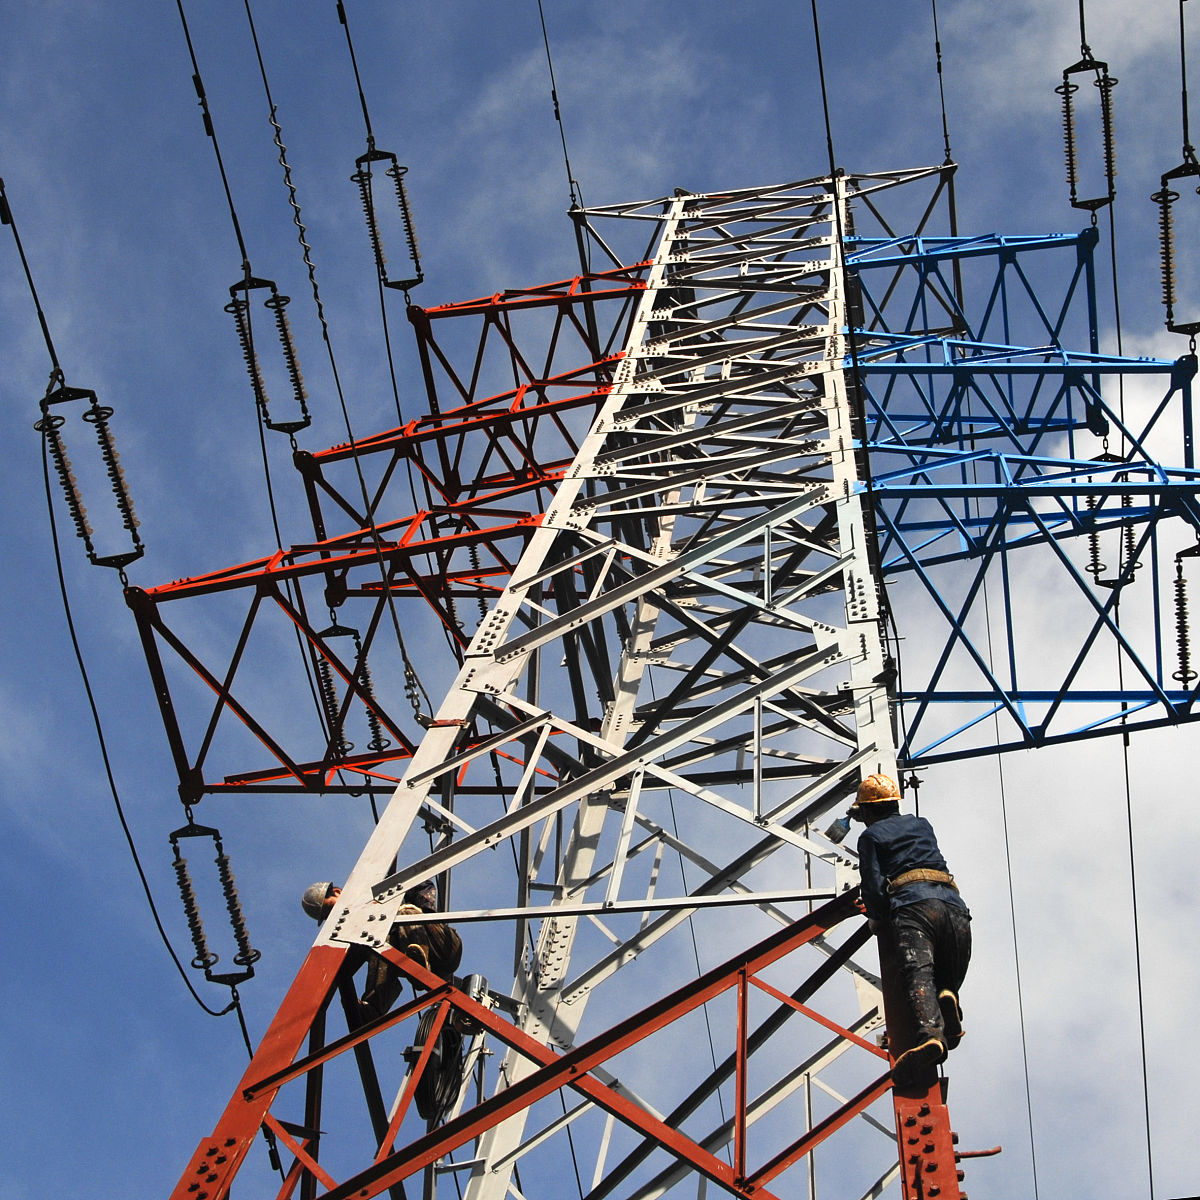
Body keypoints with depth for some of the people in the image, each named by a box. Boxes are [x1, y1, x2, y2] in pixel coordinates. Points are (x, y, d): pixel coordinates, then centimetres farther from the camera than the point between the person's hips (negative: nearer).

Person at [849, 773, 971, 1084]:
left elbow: (873, 887, 6)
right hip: (955, 906, 5)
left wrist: (877, 919, 23)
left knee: (918, 972, -25)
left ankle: (930, 1033, -53)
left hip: (913, 904, -5)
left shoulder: (871, 836, 16)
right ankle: (947, 1000, -27)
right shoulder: (922, 825, 32)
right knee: (948, 982, 12)